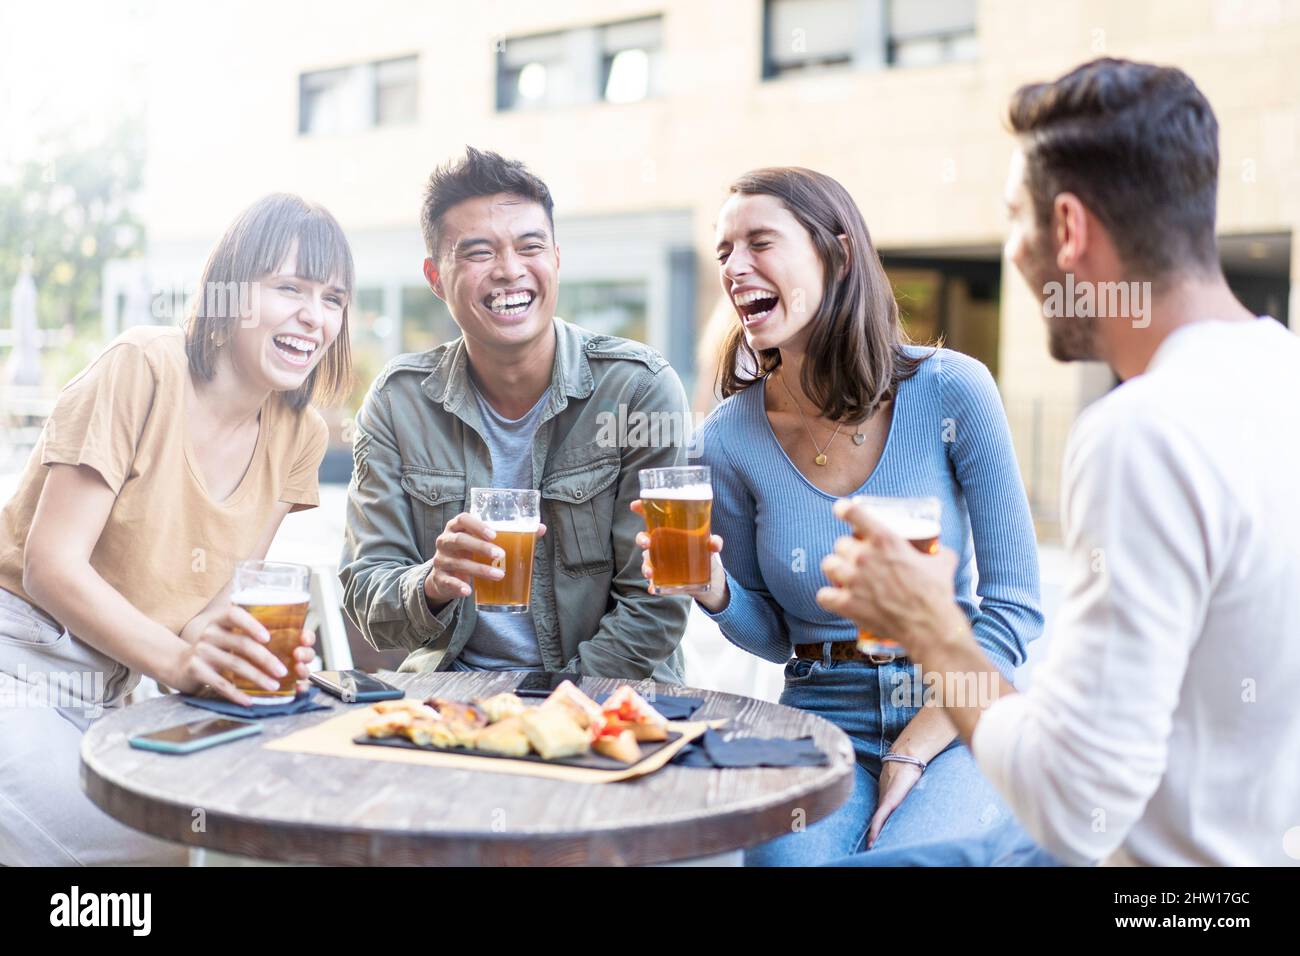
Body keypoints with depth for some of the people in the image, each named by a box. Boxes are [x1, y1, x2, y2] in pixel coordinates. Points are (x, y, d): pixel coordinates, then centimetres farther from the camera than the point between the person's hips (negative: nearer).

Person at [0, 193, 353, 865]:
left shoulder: (298, 436, 3)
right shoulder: (143, 369, -16)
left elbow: (226, 597, 4)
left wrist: (258, 647, -18)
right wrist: (179, 659, -30)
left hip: (113, 693, 6)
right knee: (149, 842, -22)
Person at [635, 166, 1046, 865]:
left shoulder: (951, 390, -10)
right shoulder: (728, 441, -6)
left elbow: (1013, 604, -5)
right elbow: (772, 636, 8)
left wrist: (916, 750, -12)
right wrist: (715, 593, -14)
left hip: (959, 722, -1)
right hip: (825, 722, 1)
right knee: (784, 859, -26)